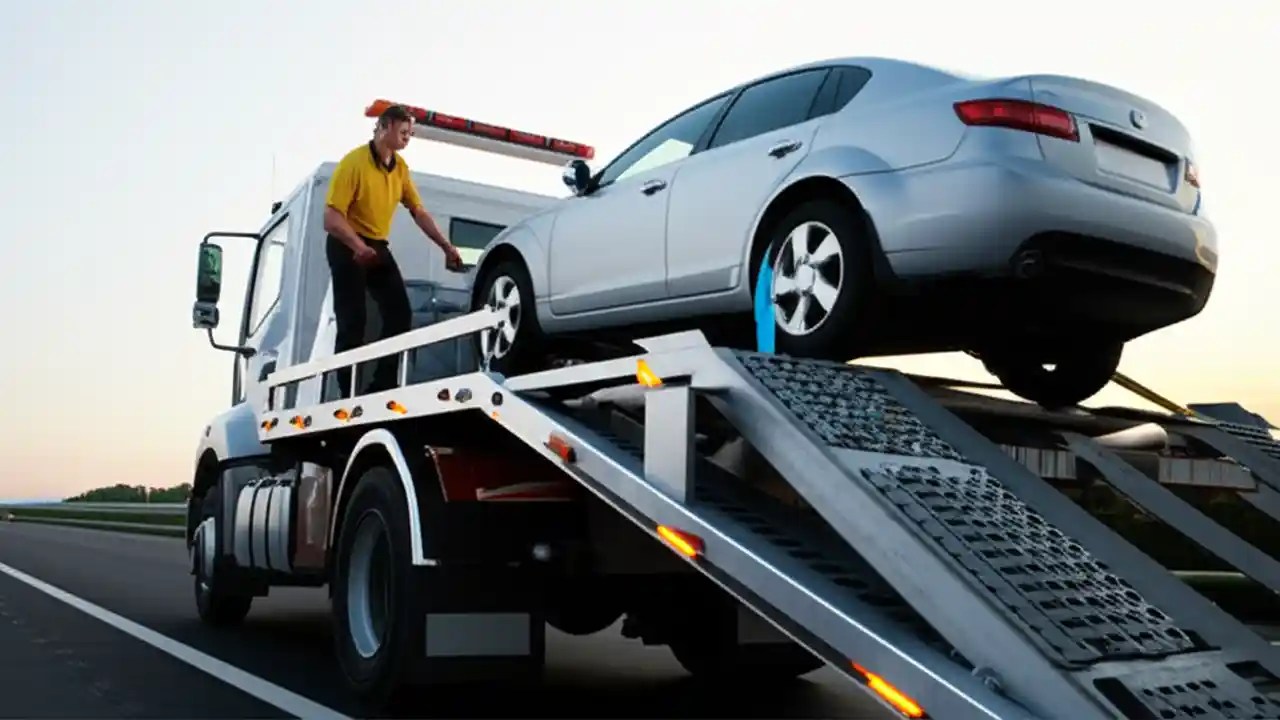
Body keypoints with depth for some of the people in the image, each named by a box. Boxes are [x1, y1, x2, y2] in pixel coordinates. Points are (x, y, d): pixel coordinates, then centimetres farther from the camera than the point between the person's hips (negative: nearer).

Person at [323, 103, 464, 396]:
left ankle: (382, 387, 11)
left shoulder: (401, 167, 3)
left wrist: (446, 247, 1)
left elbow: (418, 212, 9)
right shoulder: (354, 162, -18)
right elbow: (332, 217, -23)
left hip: (379, 247, 7)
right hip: (348, 247, -7)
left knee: (400, 316, 1)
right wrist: (358, 246, -39)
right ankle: (349, 394, 2)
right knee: (352, 324, -8)